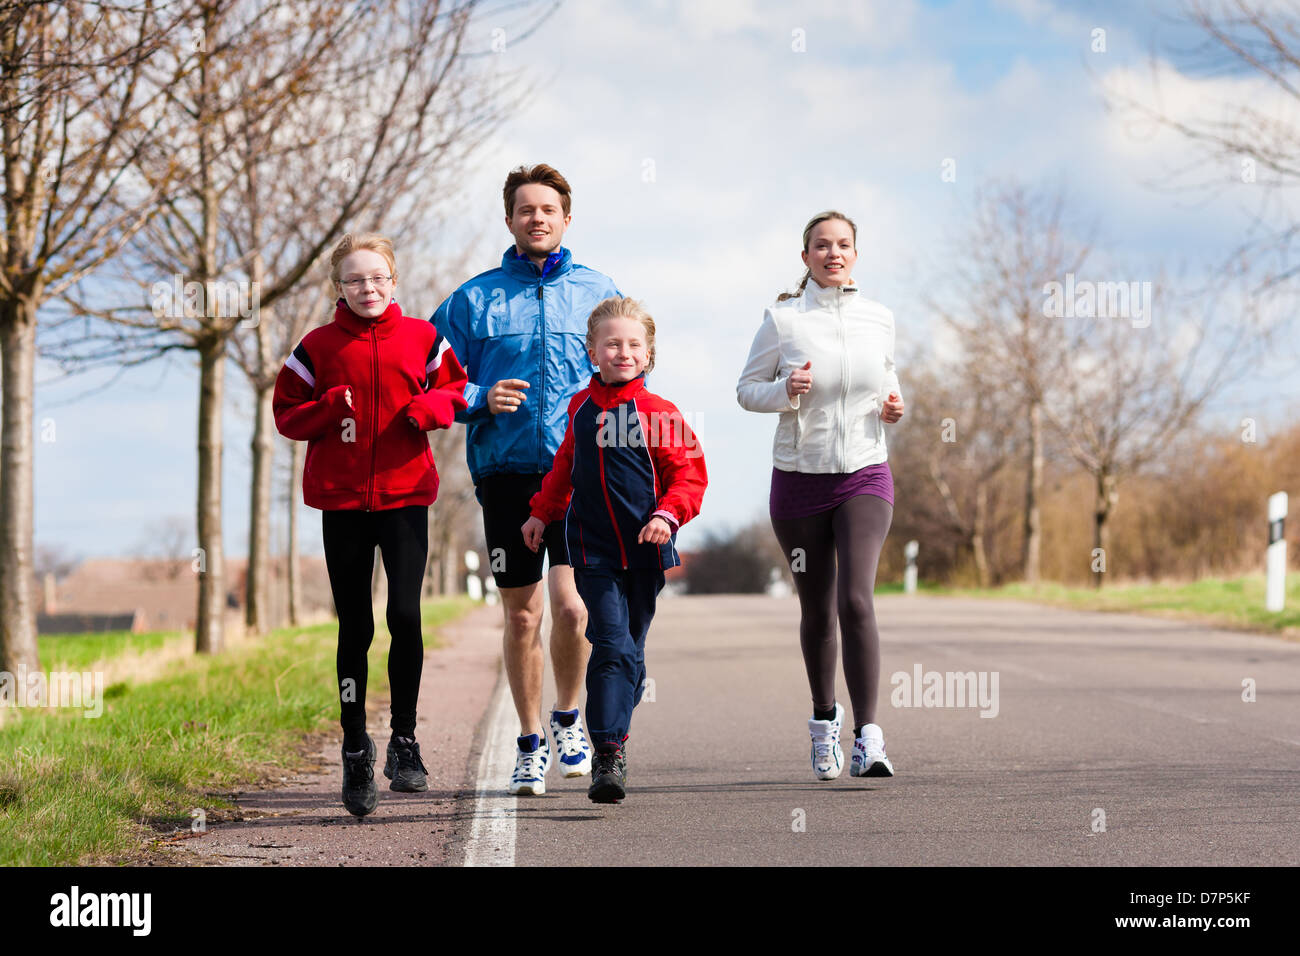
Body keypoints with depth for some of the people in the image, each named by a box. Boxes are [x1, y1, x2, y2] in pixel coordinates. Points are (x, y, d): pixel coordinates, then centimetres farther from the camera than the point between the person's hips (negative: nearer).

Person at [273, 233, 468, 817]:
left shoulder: (420, 338, 5)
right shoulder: (319, 347, 4)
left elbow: (454, 388, 14)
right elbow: (287, 414, 5)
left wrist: (430, 407, -7)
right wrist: (329, 409, -14)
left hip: (405, 494, 0)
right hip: (341, 499, 0)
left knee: (405, 615, -12)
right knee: (355, 629, 4)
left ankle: (404, 740, 4)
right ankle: (355, 750, 17)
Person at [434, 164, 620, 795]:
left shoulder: (597, 292, 9)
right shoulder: (474, 299, 8)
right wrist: (481, 400, -10)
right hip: (506, 470, 1)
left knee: (571, 604, -15)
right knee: (522, 615, 5)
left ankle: (568, 717, 11)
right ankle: (530, 744, 20)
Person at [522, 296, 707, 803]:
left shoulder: (658, 413, -3)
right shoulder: (580, 409, 6)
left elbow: (689, 472, -4)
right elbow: (565, 467, 22)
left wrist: (668, 514, -18)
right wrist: (541, 513, 22)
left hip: (645, 551, 0)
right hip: (594, 548, 0)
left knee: (631, 652, 9)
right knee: (612, 647, -13)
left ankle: (615, 731, 27)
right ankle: (607, 757, -16)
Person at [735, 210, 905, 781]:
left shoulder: (878, 319, 4)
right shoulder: (782, 320, -2)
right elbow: (746, 389, 4)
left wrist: (892, 406, -1)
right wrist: (785, 390, -16)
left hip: (865, 477, 0)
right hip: (799, 480, 0)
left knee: (856, 600, -18)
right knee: (817, 611, 9)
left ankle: (867, 739, -20)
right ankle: (824, 718, 33)